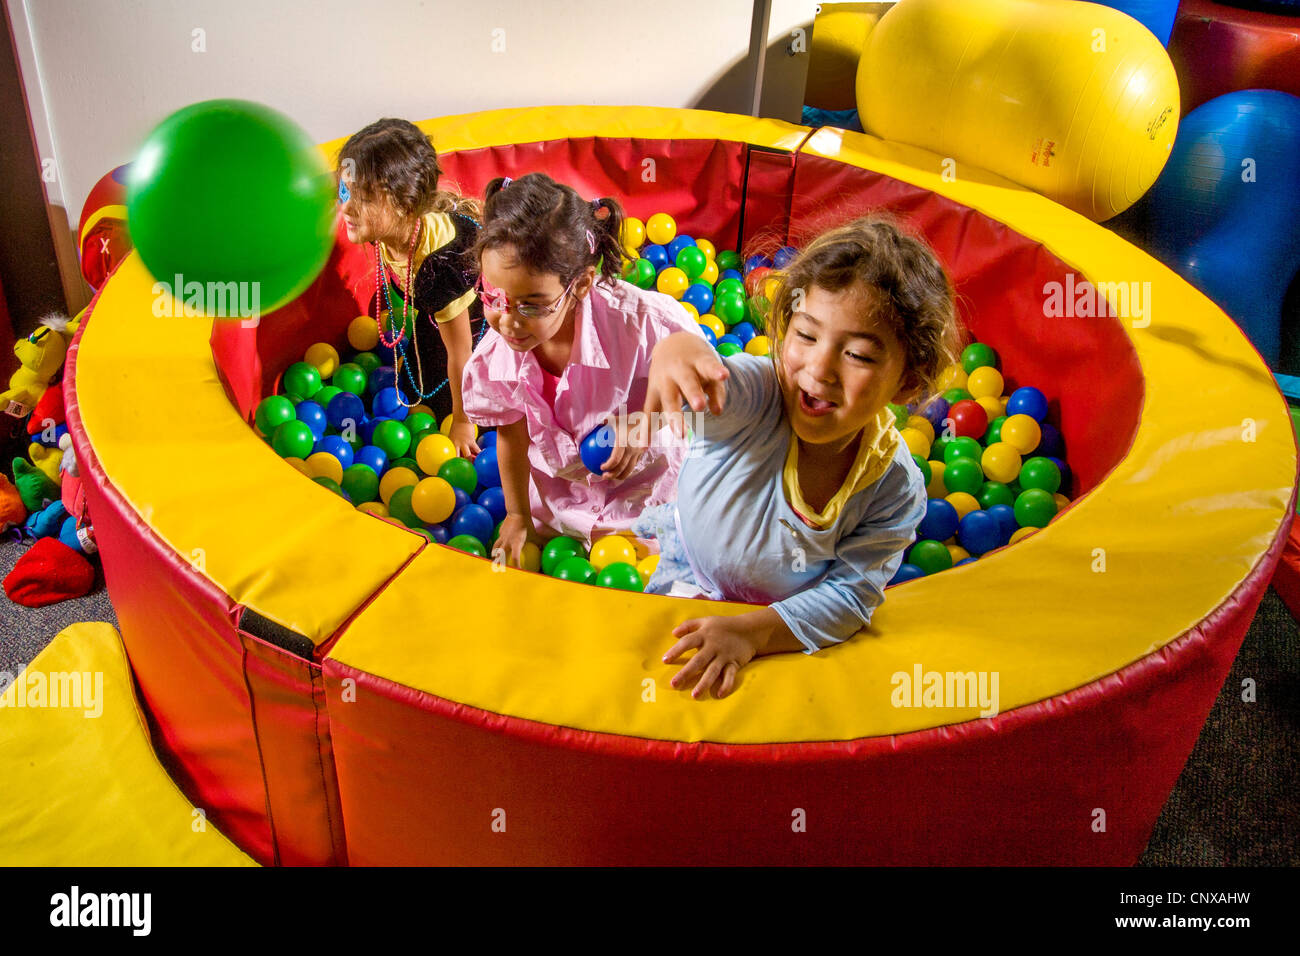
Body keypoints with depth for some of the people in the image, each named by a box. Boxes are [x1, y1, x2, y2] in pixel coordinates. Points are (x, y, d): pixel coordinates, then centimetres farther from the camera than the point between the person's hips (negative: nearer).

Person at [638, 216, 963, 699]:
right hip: (689, 578, -1)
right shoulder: (753, 397, -32)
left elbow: (849, 596, -23)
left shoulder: (896, 490, -25)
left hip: (788, 616, 2)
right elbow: (717, 383, -55)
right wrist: (679, 352, -81)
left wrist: (751, 633, -36)